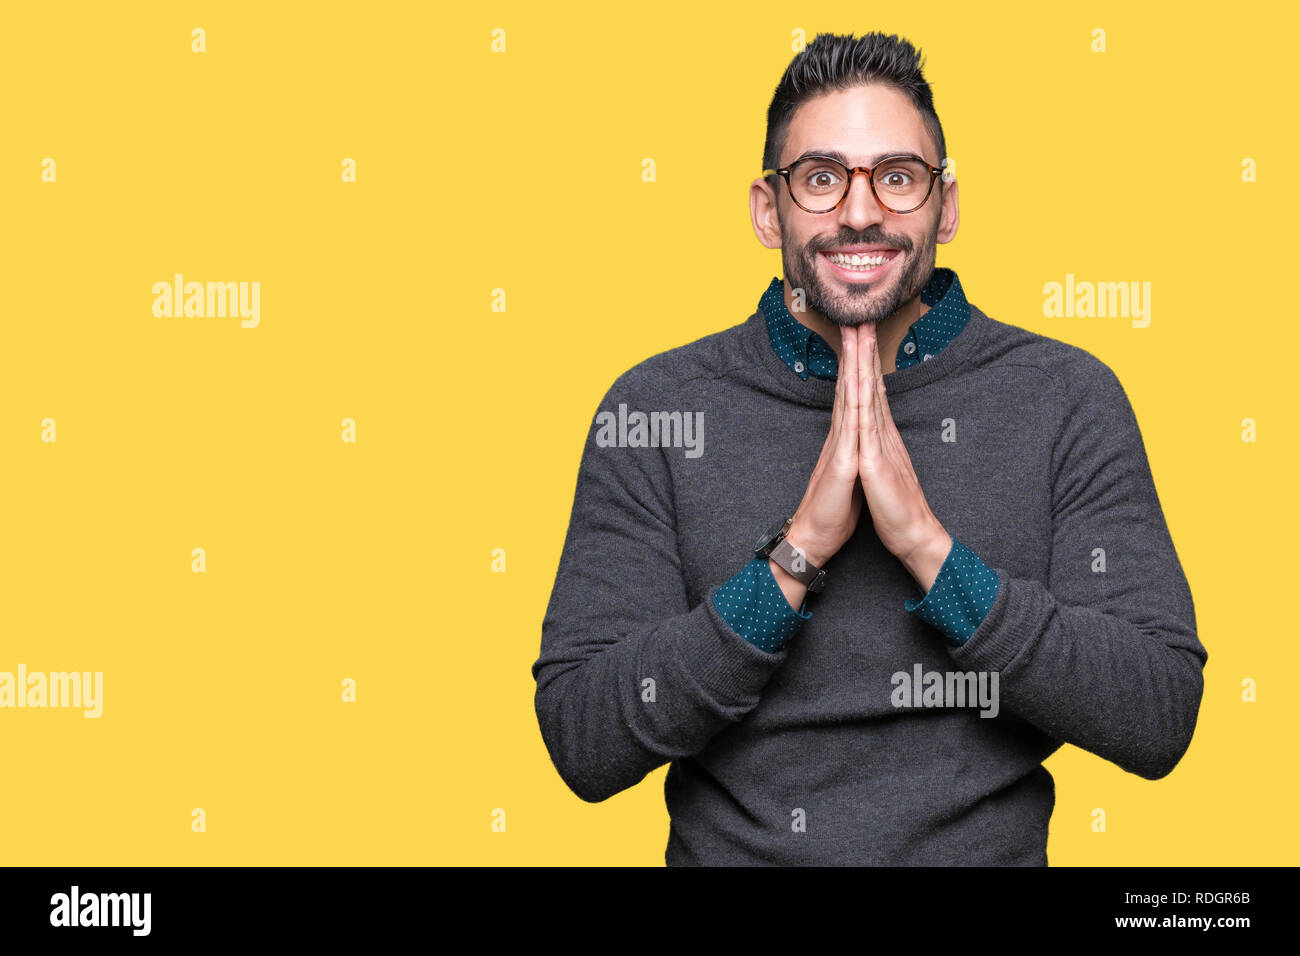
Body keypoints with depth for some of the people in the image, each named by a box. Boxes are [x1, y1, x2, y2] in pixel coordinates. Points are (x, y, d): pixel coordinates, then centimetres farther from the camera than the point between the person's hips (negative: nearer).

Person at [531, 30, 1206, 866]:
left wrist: (929, 546, -16)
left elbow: (1162, 721, -7)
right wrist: (796, 554, -16)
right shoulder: (653, 410, -1)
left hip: (987, 846, 0)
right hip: (730, 846, 0)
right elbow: (581, 744, -7)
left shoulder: (1070, 399, 0)